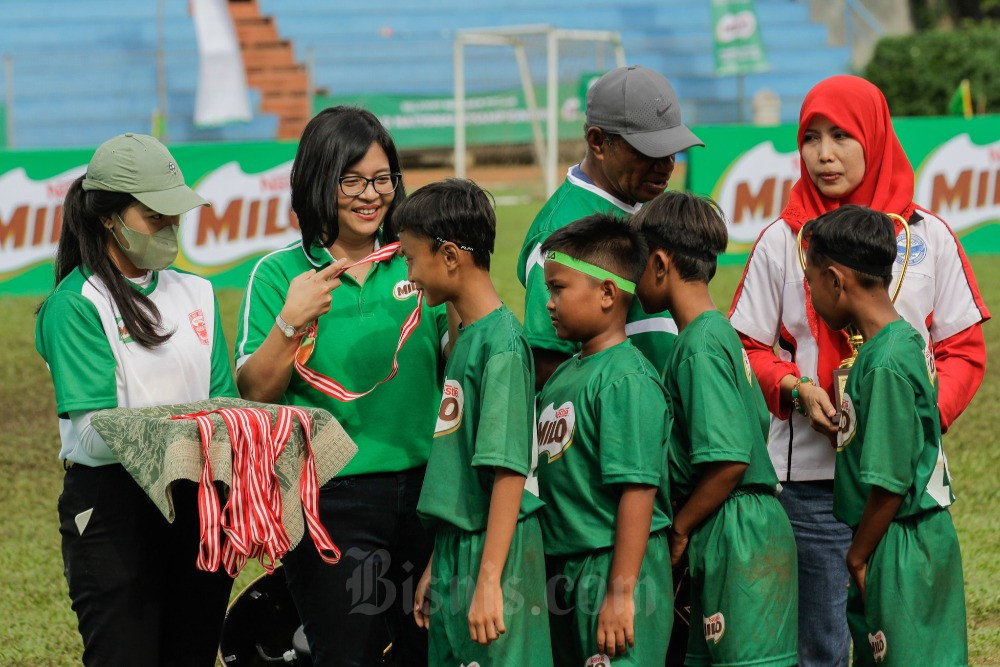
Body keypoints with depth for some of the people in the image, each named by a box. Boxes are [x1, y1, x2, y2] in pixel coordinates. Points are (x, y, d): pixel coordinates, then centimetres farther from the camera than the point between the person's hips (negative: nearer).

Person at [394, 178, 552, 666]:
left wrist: (489, 580, -22)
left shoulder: (502, 343, -14)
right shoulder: (464, 338, 13)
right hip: (455, 552, 9)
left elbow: (508, 469, -19)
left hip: (493, 552, -9)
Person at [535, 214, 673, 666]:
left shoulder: (627, 379, -15)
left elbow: (637, 489, -20)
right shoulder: (564, 376, 12)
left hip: (614, 568, -9)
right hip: (565, 570, 9)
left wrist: (621, 591, -23)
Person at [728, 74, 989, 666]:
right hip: (812, 476, -1)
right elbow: (748, 350, 7)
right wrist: (796, 387, -13)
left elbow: (964, 350, 6)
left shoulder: (928, 236, 5)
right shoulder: (782, 242, 4)